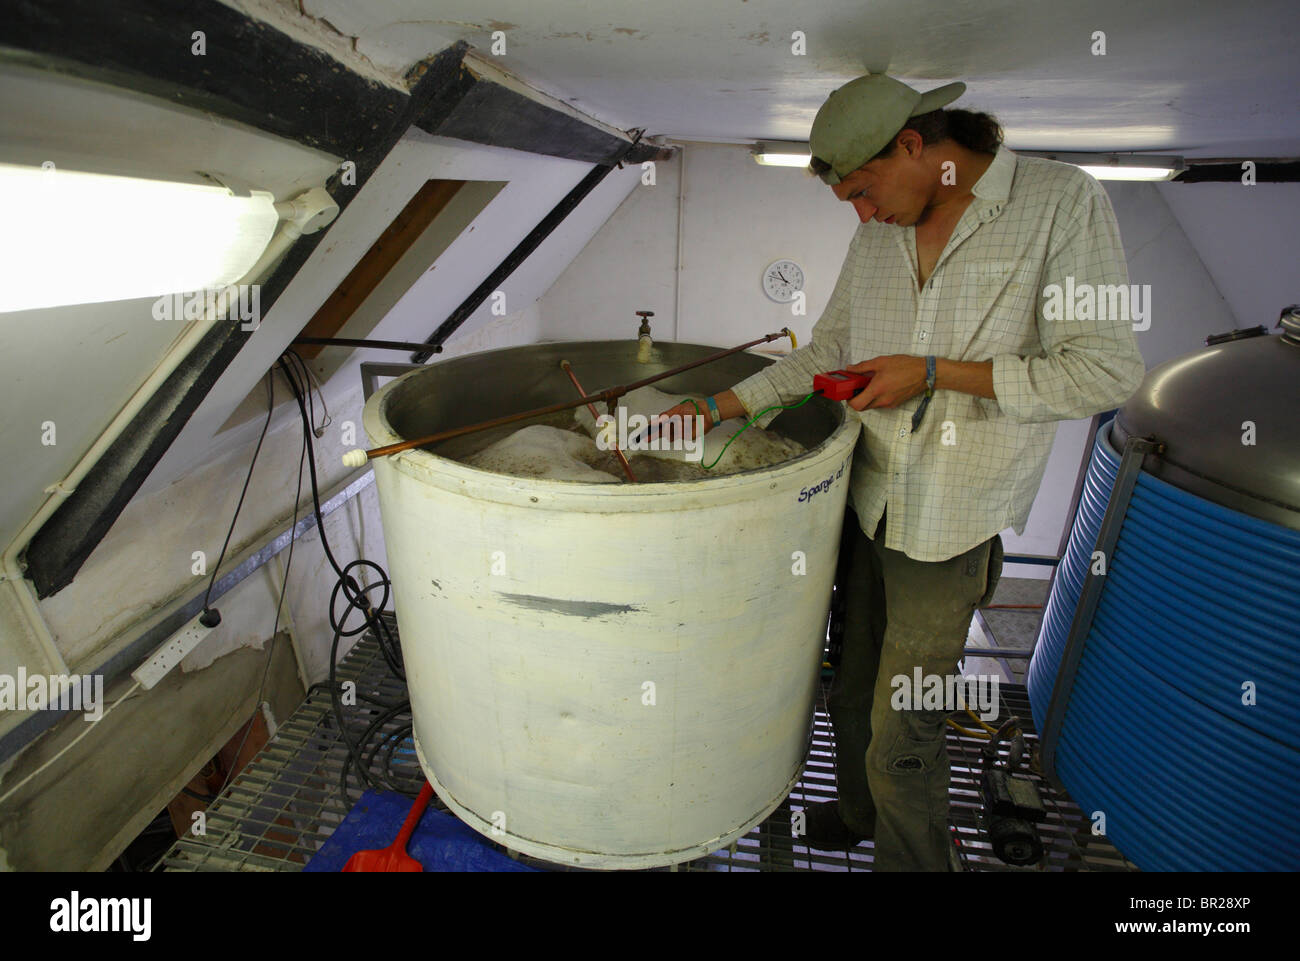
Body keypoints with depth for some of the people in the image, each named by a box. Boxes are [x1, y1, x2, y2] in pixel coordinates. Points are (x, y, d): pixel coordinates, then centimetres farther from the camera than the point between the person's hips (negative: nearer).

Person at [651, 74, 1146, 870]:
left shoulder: (1064, 201, -9)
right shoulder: (880, 234, 7)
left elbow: (1109, 371, -13)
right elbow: (826, 353, 13)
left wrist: (935, 372, -18)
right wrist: (719, 407, 5)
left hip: (954, 521, -5)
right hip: (870, 500, 6)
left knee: (903, 727, 1)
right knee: (853, 688, 20)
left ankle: (914, 857, 29)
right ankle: (858, 810, 48)